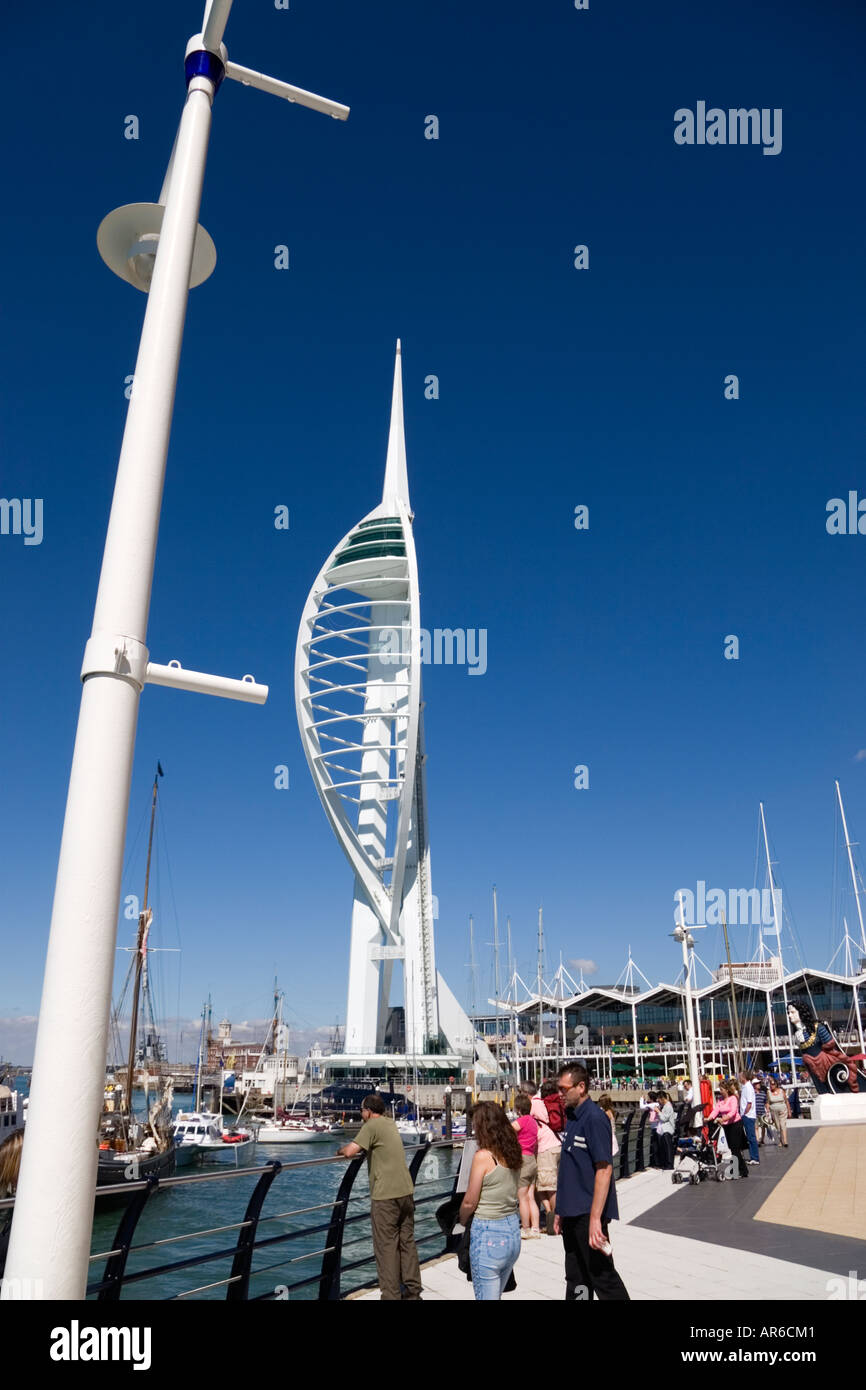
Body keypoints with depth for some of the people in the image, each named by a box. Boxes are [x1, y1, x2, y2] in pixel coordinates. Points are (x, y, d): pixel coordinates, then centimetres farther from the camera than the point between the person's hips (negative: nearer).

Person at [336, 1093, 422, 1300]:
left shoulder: (372, 1125, -9)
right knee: (407, 1242, 14)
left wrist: (340, 1150, 3)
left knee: (386, 1247, 1)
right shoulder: (390, 1122, 15)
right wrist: (358, 1149, 20)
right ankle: (413, 1292, 20)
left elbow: (350, 1151, -17)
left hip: (385, 1195, -8)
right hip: (405, 1191, 8)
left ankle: (391, 1296, 4)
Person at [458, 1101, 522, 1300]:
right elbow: (511, 1192, 10)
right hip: (513, 1229, 7)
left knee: (486, 1297, 5)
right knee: (495, 1294, 22)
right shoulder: (513, 1154, 2)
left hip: (488, 1234, -7)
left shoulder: (483, 1156, -18)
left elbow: (469, 1202, -13)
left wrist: (462, 1221, 8)